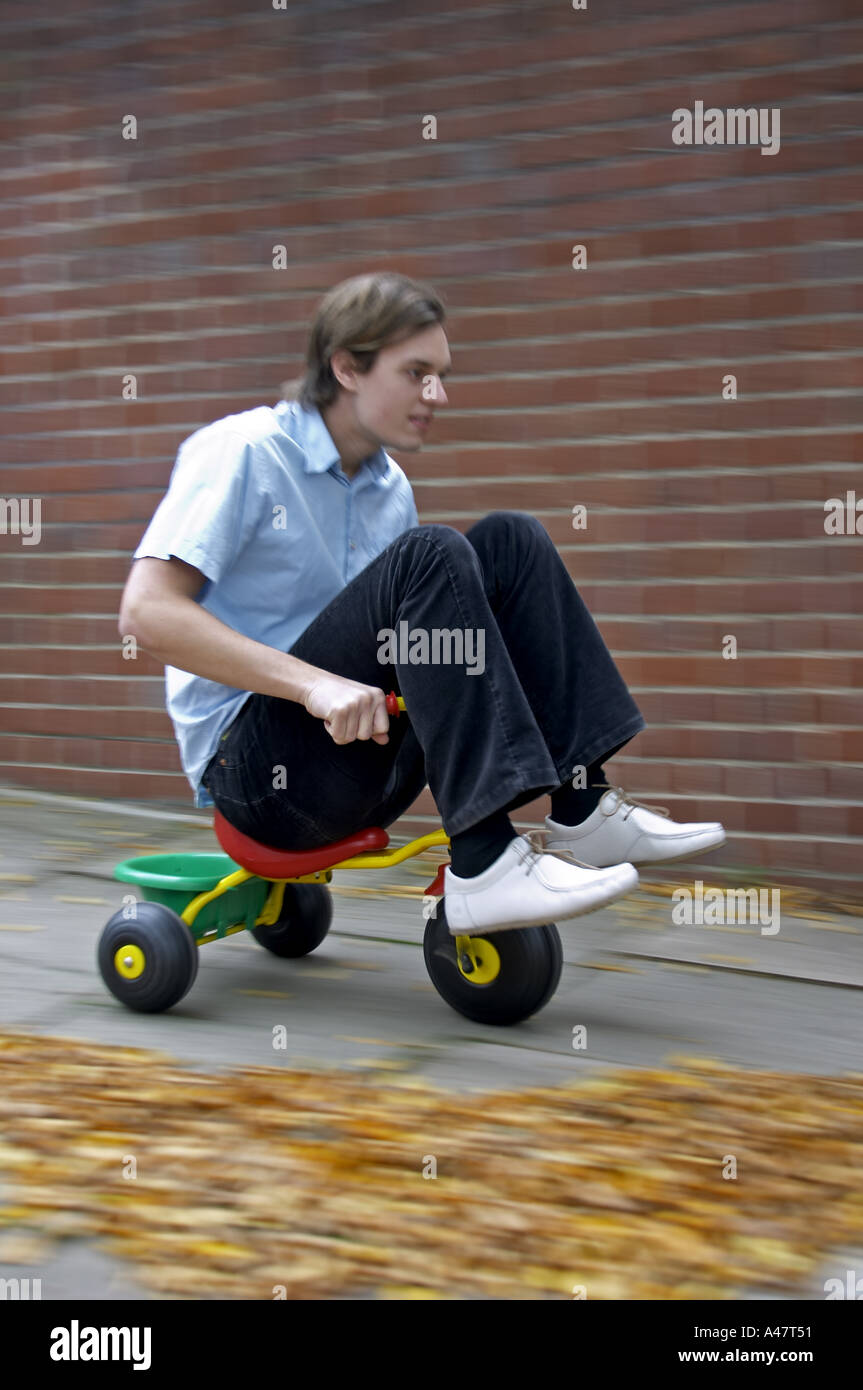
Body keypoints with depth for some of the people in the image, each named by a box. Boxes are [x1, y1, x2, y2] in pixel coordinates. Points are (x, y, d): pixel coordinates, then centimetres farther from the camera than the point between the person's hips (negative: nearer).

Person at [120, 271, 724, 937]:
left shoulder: (391, 488, 12)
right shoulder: (244, 452, -9)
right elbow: (145, 611, -20)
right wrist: (313, 683, -31)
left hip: (367, 753, 7)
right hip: (257, 760, -7)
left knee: (510, 540, -7)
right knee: (427, 555, -26)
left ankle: (582, 806, -13)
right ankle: (483, 861, -32)